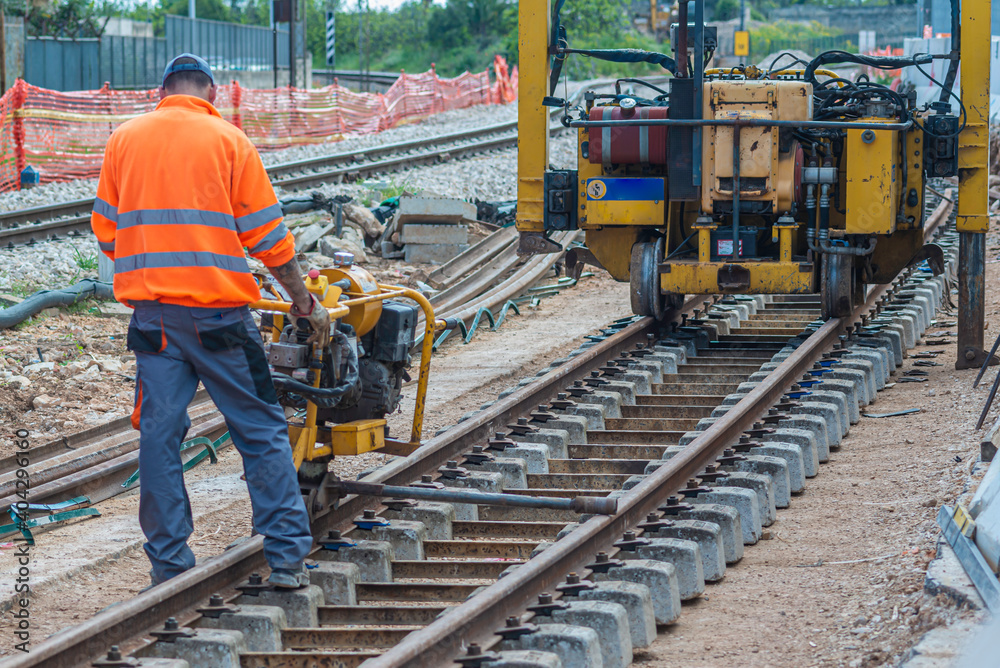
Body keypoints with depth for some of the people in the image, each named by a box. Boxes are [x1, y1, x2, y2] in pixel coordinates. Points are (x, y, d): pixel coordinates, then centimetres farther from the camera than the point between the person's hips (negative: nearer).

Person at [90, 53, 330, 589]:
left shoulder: (124, 140, 8)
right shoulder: (227, 140, -1)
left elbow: (106, 232, 11)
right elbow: (267, 237, -1)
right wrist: (305, 304, 8)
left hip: (152, 312, 3)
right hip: (218, 312, -3)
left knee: (159, 436, 7)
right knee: (262, 432, 5)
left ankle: (168, 564, 8)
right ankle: (286, 555, 3)